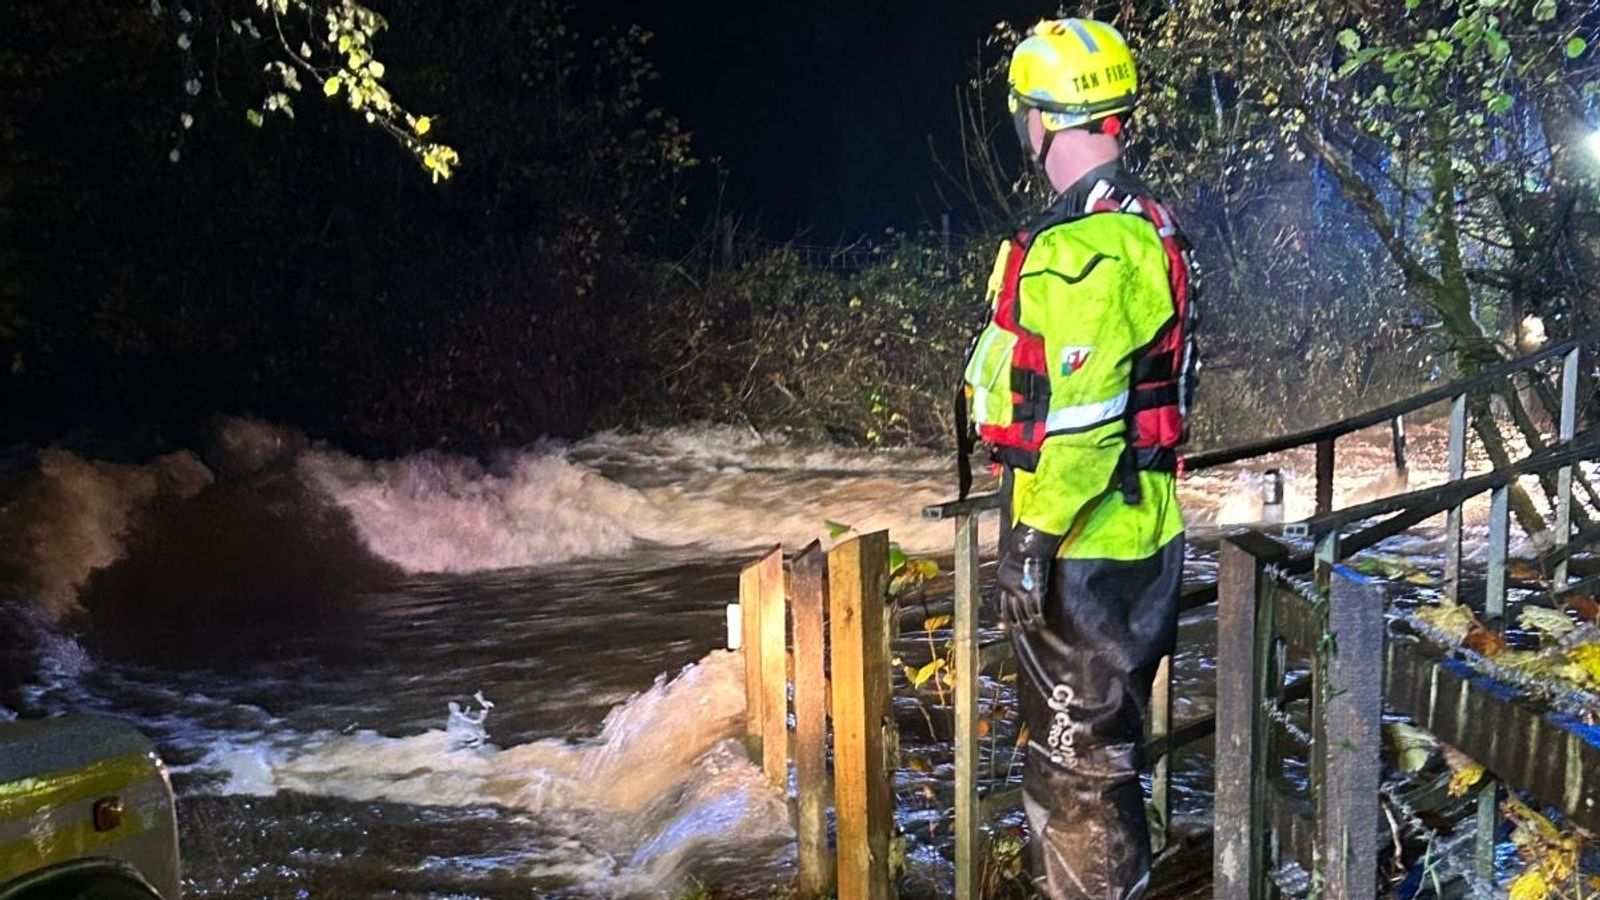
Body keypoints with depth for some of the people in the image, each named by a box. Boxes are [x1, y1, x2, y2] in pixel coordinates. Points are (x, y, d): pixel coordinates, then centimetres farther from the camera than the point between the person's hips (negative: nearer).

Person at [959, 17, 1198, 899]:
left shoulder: (1081, 247, -21)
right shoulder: (1146, 224, 12)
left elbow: (1082, 413, -26)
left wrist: (1032, 538, -19)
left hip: (1083, 546, -11)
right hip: (1134, 524, 11)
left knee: (1080, 757, 3)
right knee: (1076, 738, 23)